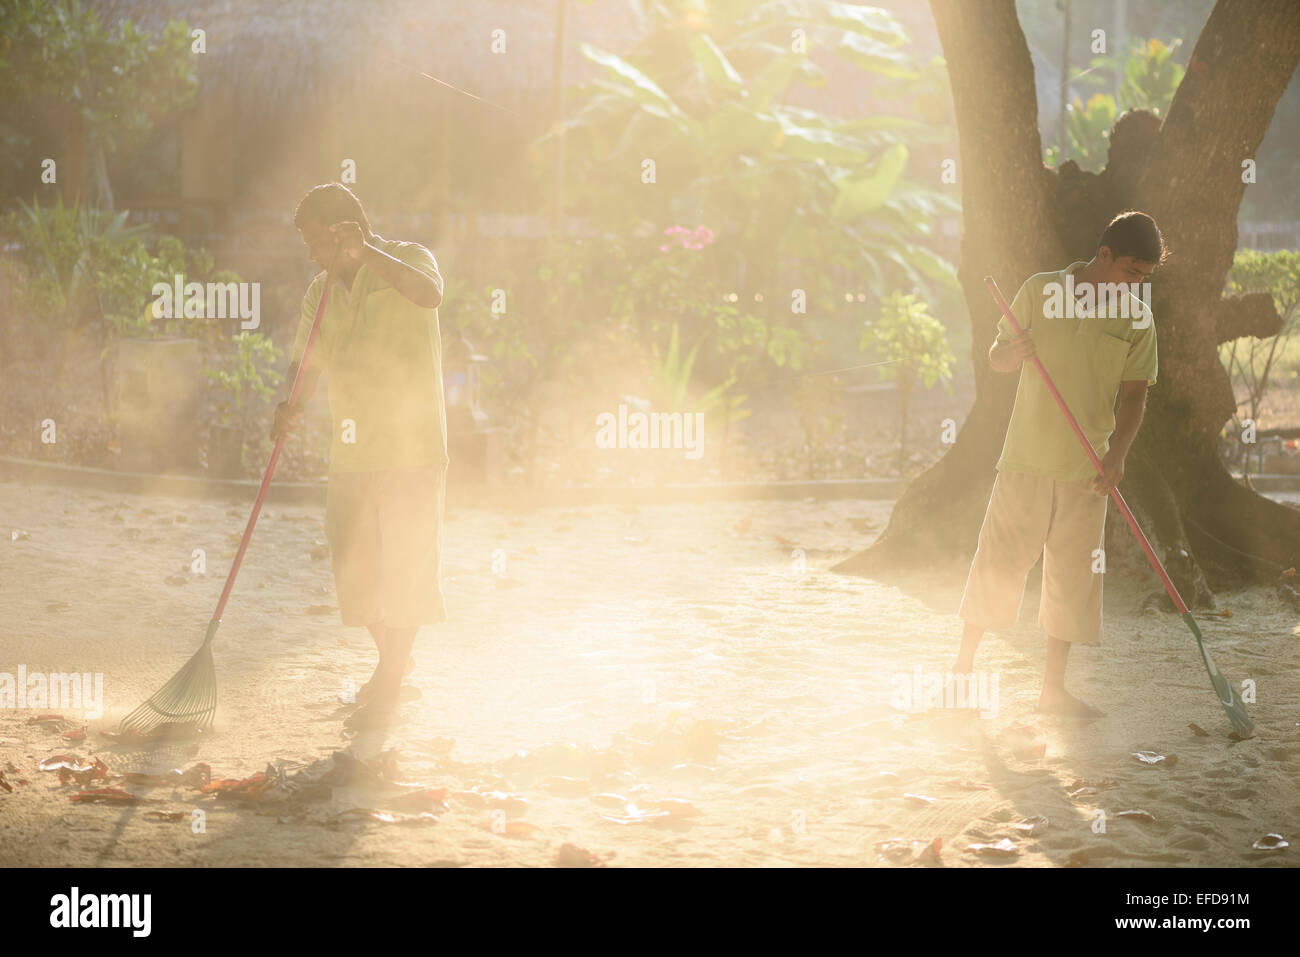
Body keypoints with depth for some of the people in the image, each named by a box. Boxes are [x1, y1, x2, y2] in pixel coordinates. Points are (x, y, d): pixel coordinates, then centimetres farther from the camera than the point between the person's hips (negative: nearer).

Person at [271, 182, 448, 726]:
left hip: (411, 447, -6)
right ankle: (395, 661, 31)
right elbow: (307, 361, 12)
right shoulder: (321, 291, 10)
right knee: (354, 567, 9)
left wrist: (365, 252, -30)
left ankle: (388, 684, 6)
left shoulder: (406, 259, -5)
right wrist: (293, 407, -9)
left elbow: (429, 294, -28)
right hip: (351, 452, 6)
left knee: (404, 563, -4)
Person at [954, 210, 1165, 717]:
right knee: (997, 562, -1)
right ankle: (963, 666, 14)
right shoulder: (1039, 290, -1)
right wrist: (1015, 351, -17)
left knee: (1073, 578, 4)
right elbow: (997, 357, 6)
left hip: (1087, 469, 2)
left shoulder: (1137, 319, 3)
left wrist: (1118, 453, -12)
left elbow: (1134, 394, 3)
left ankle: (1053, 688, 14)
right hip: (1025, 460, -2)